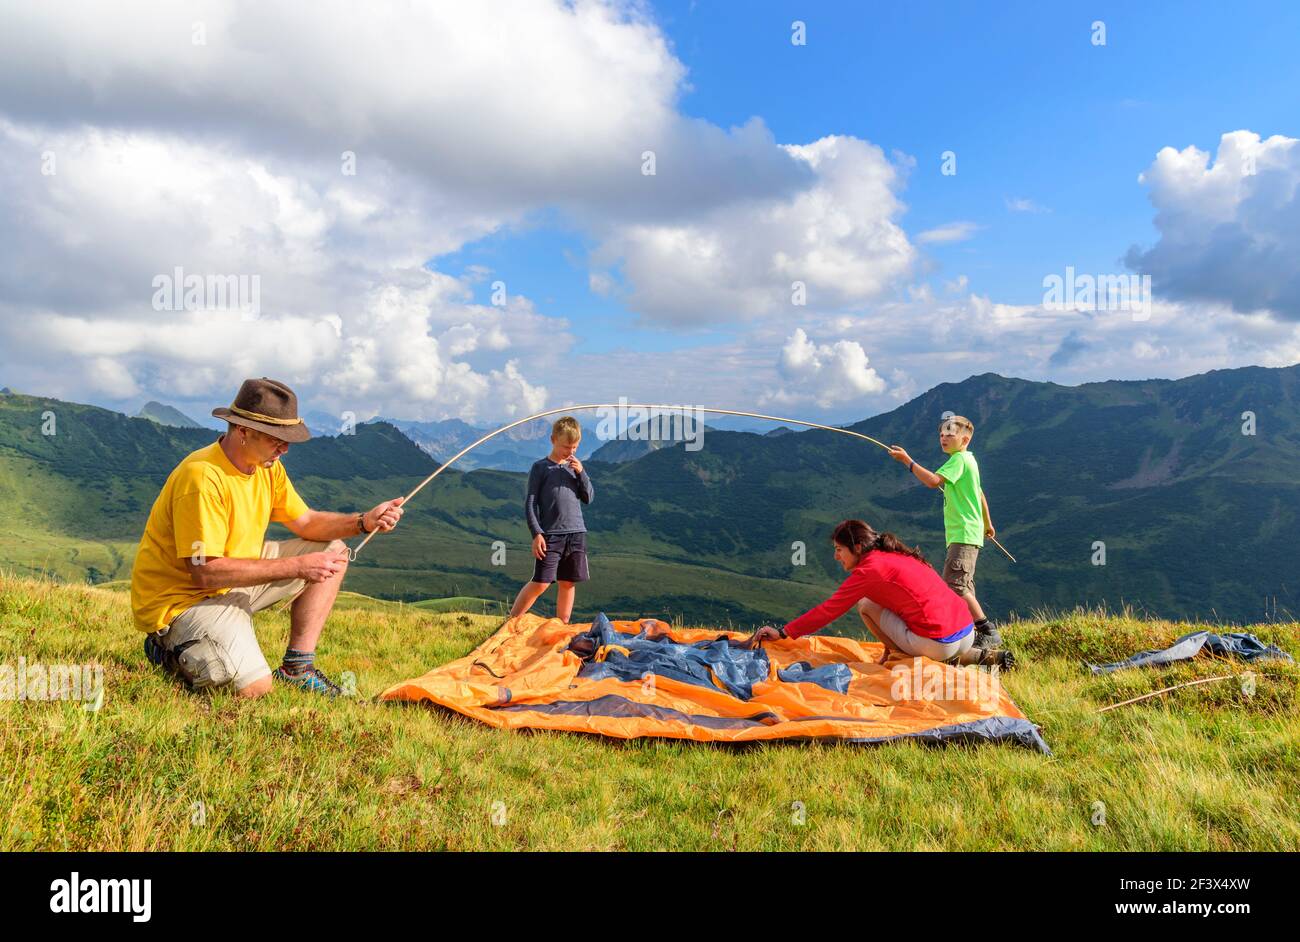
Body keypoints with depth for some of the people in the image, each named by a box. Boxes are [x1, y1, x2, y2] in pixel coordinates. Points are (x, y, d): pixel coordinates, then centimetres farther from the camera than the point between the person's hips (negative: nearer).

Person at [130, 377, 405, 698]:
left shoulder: (268, 466, 0)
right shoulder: (202, 478, -27)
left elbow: (306, 523, 7)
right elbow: (206, 573, -30)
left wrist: (364, 522, -12)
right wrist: (296, 567, -28)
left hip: (236, 576, 9)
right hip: (182, 597, -9)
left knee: (333, 551, 3)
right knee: (254, 688, -26)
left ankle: (296, 668, 5)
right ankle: (175, 651, 4)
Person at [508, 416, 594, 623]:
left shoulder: (575, 467, 13)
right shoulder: (540, 467, -1)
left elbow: (588, 498, 10)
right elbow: (530, 504, -3)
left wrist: (581, 473, -3)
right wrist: (537, 534, -11)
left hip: (577, 534, 5)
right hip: (550, 535, -5)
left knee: (568, 583, 8)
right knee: (540, 583, -7)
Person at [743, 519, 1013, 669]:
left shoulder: (869, 568, -8)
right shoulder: (897, 556, 18)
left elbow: (828, 610, -7)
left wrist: (783, 633, -3)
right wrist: (892, 644, 31)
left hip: (938, 643, -8)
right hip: (967, 633, 8)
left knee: (865, 605, 2)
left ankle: (905, 658, 1)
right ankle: (987, 657, 14)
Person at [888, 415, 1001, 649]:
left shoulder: (959, 459, -12)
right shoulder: (967, 460, 20)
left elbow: (933, 480, -27)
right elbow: (979, 493, 30)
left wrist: (907, 460, -25)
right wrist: (987, 524, 40)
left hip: (963, 535, -11)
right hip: (967, 534, 11)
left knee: (954, 585, -17)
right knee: (963, 588, 15)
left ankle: (989, 632, -14)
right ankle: (981, 633, 21)